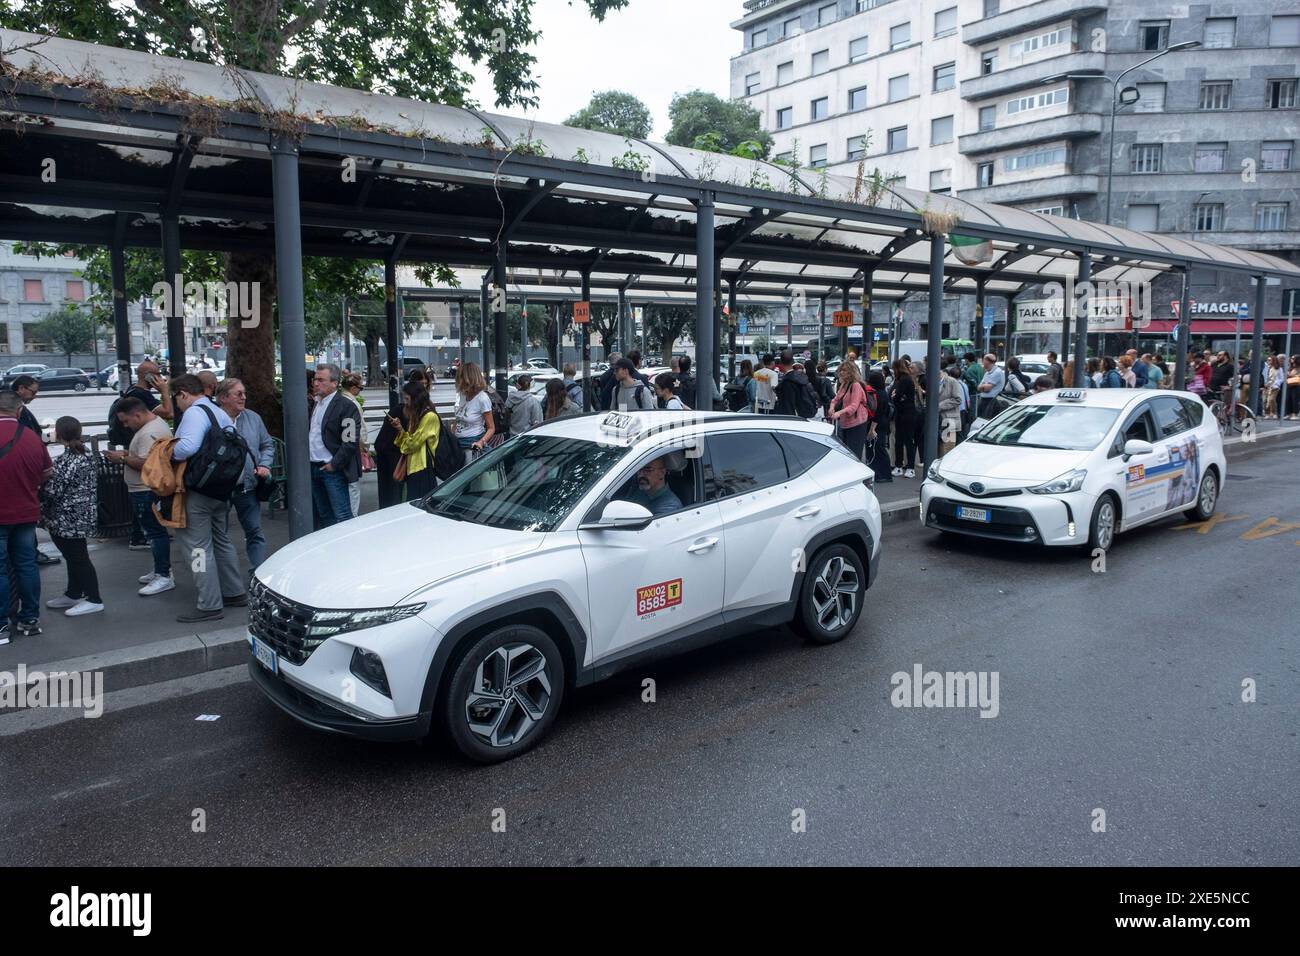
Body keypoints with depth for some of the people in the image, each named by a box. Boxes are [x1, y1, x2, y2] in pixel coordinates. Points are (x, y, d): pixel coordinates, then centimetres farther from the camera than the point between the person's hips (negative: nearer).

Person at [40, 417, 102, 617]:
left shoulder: (65, 461, -21)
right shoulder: (86, 452, 5)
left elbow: (53, 491, -20)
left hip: (68, 519, -9)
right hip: (82, 515, 9)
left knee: (77, 557, 0)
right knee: (74, 556, 19)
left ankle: (94, 600, 6)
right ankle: (73, 594, 32)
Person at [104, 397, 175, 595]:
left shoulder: (150, 433, -21)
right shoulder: (155, 422, 14)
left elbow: (144, 463, -26)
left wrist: (122, 458, -13)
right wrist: (127, 453, 9)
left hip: (147, 491, -11)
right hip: (145, 490, 11)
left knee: (155, 532, -7)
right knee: (155, 531, 17)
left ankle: (164, 577, -3)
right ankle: (161, 570, 26)